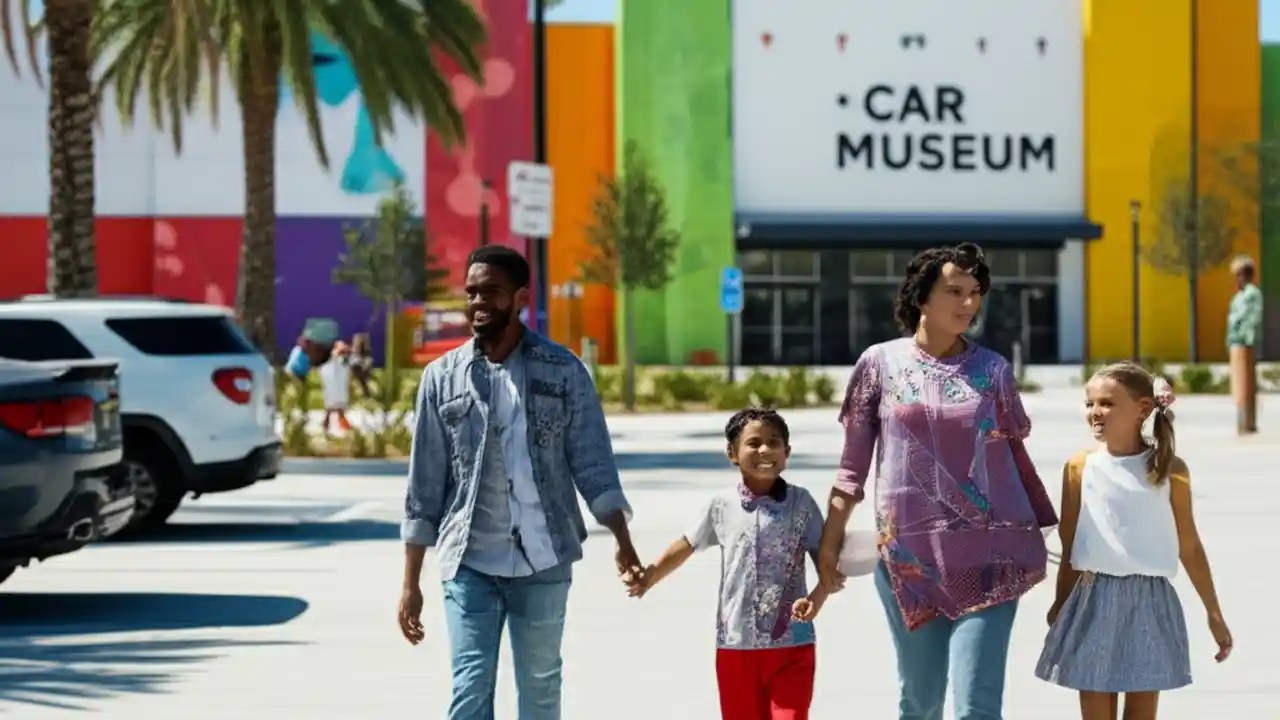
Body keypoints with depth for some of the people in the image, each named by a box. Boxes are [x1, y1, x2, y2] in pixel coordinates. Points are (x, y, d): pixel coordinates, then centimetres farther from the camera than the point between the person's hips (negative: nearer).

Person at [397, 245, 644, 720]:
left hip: (543, 560, 0)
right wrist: (411, 581, 3)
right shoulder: (442, 377, 2)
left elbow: (593, 465, -1)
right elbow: (424, 484, 4)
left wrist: (623, 544, -14)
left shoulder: (563, 371, 0)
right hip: (469, 561, 0)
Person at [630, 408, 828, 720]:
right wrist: (649, 577, 5)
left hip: (791, 644, -2)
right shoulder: (722, 506, 0)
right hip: (736, 645, 2)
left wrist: (816, 599, -21)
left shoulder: (801, 503, -4)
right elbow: (686, 545, 14)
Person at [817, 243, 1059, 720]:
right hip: (907, 554, 1)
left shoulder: (993, 370, 6)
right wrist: (830, 538, 6)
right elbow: (854, 460, 8)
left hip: (986, 557, -1)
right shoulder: (881, 363, 4)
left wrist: (1044, 536, 10)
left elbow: (1017, 458, 11)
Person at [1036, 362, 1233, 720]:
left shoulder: (1170, 471, -1)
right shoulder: (1080, 468, -1)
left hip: (1150, 603, 0)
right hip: (1094, 601, 0)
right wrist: (1060, 607, 8)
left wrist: (1214, 613, 10)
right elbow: (1069, 545, 5)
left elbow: (1189, 547, 6)